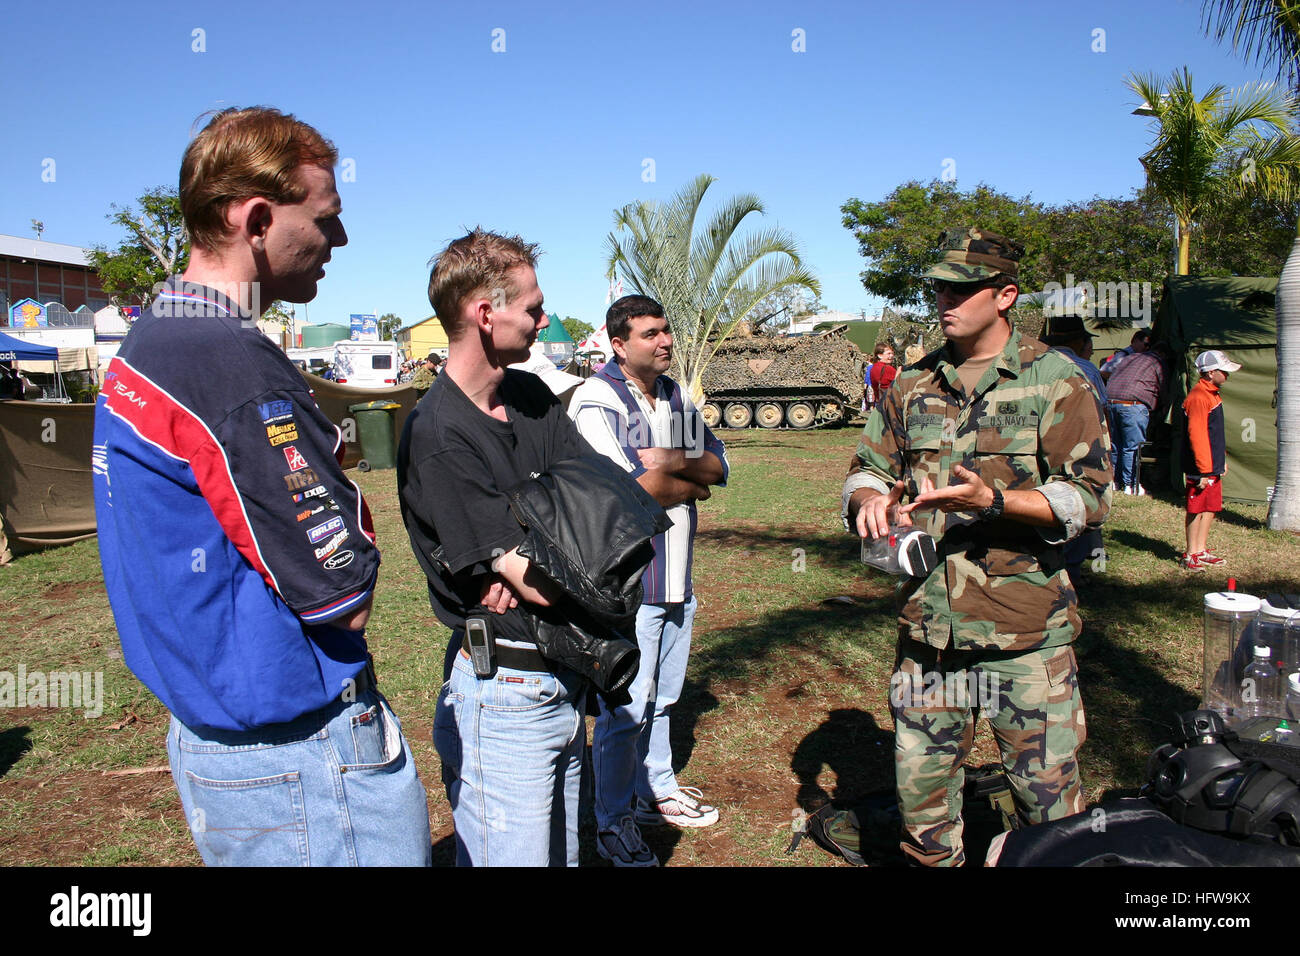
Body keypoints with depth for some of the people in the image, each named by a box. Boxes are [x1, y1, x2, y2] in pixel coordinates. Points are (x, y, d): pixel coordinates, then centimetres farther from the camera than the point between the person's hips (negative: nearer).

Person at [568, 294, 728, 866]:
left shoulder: (675, 397, 11)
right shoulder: (596, 400, -14)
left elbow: (717, 465, 9)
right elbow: (632, 489, -22)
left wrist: (676, 461, -12)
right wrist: (690, 485, -6)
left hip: (676, 576, 8)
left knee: (661, 698, 20)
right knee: (625, 709, 2)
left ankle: (657, 792, 38)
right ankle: (613, 824, 18)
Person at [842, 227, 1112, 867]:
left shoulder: (1053, 380, -3)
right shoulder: (913, 384, 10)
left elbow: (1090, 495, -8)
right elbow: (868, 466, 16)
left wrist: (993, 501, -23)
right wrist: (871, 497, -8)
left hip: (1025, 628, -3)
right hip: (928, 621, 4)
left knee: (1048, 793, 6)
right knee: (920, 784, 13)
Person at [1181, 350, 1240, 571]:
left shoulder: (1211, 395, 15)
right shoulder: (1198, 397, -17)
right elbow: (1196, 435, -22)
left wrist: (1222, 460, 21)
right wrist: (1204, 470, -22)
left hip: (1213, 465, 10)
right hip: (1201, 469, -10)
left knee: (1210, 507, 14)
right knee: (1197, 509, -3)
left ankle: (1201, 551, 24)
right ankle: (1191, 555, 4)